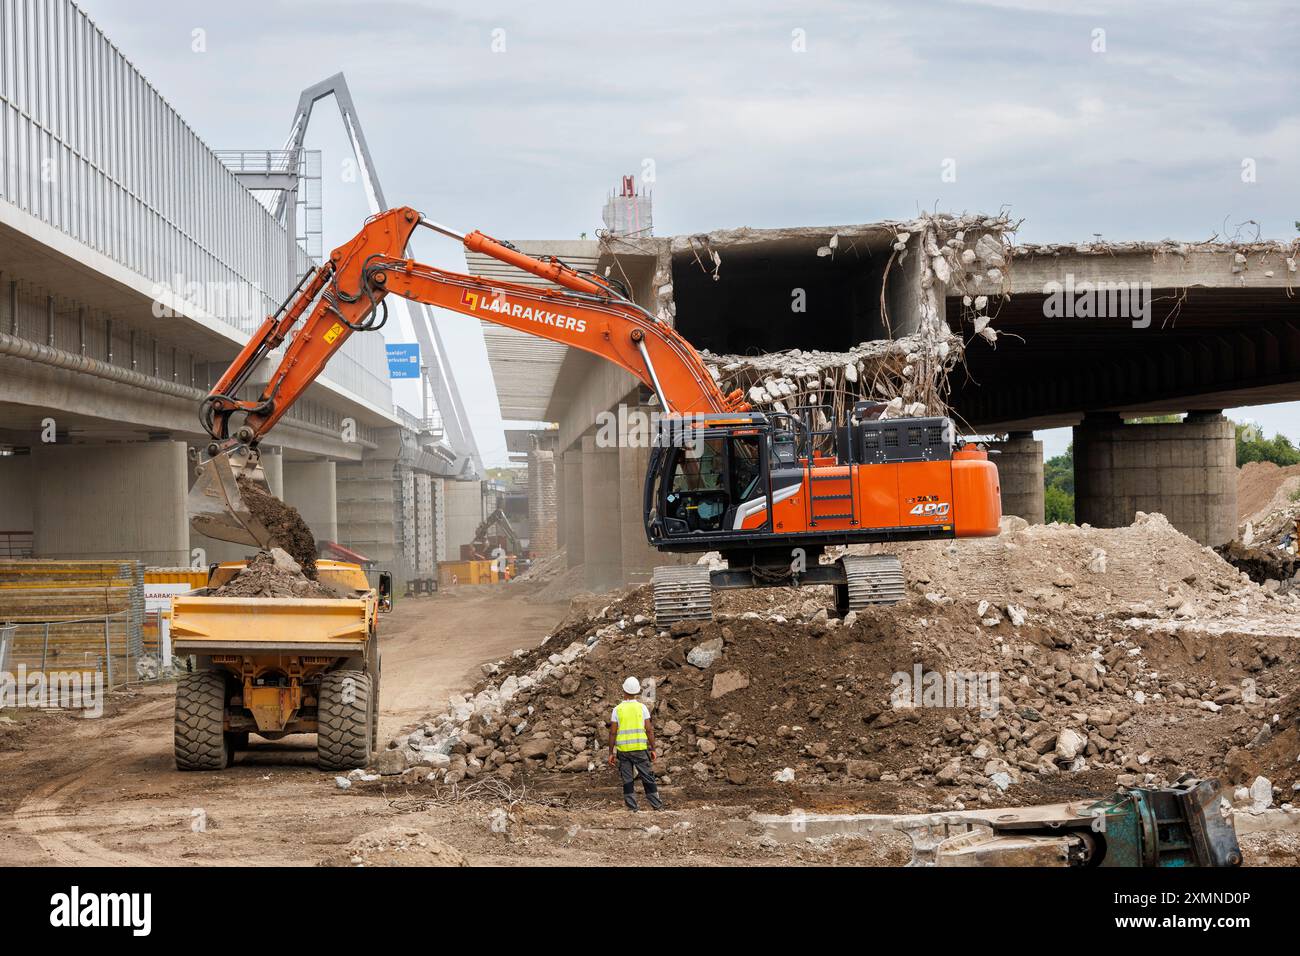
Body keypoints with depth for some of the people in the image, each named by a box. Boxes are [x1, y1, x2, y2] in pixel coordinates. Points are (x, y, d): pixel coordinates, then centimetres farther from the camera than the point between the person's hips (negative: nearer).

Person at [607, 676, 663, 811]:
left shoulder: (617, 710, 0)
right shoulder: (642, 707, 0)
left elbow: (612, 733, -3)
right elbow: (649, 730, -4)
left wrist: (611, 753, 2)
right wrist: (653, 749, 3)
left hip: (623, 749, 0)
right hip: (640, 749, 0)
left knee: (628, 780, 5)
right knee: (647, 778, 5)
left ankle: (632, 807, 3)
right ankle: (657, 805, 5)